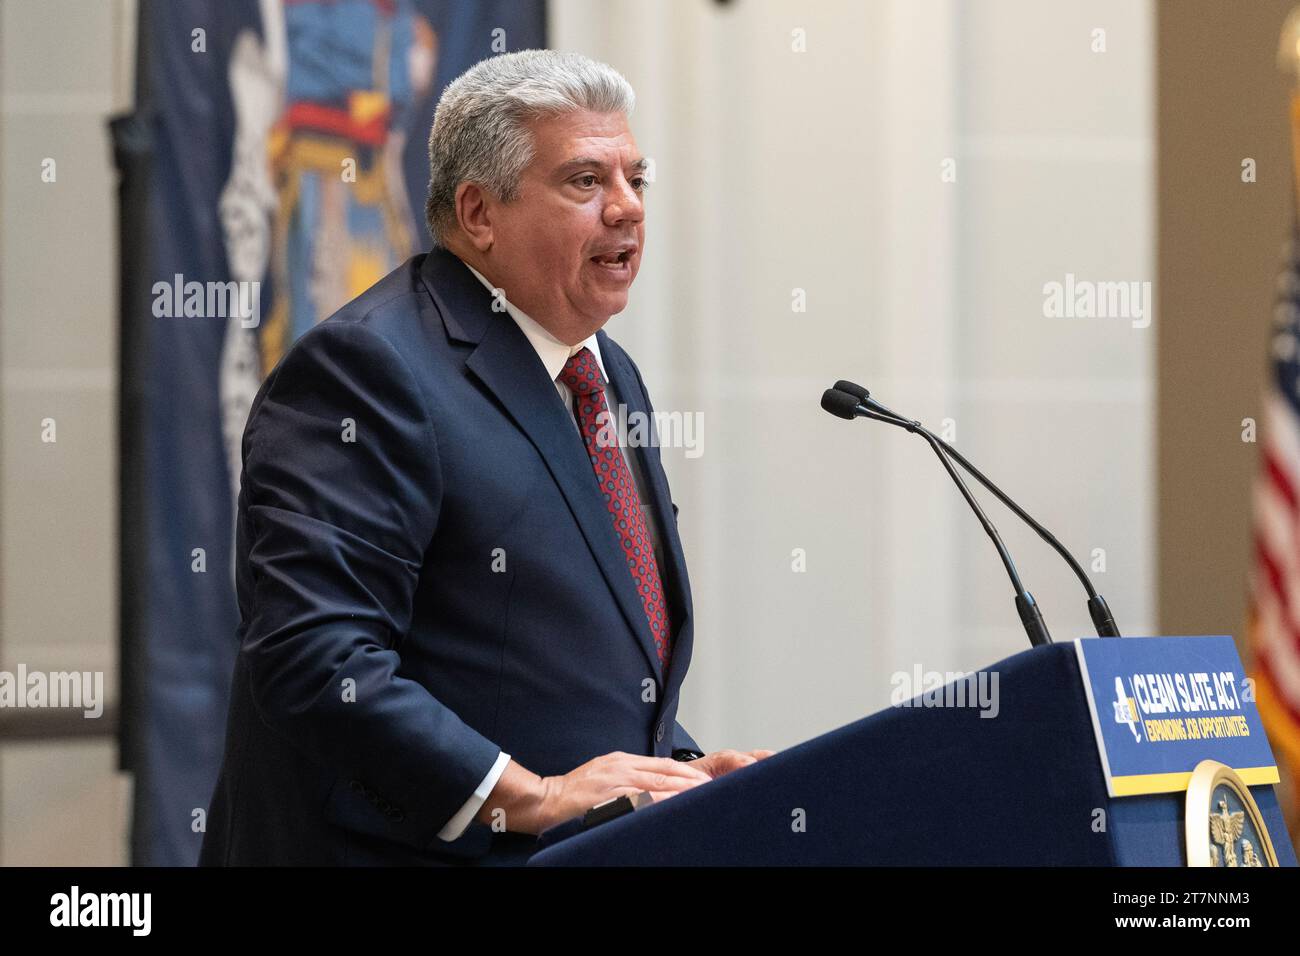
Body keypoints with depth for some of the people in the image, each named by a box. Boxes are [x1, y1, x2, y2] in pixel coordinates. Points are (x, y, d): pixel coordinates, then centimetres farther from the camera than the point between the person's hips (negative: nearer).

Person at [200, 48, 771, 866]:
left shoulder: (608, 376, 17)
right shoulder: (367, 367, -11)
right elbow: (314, 653, -21)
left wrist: (680, 771, 5)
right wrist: (530, 797, -23)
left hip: (601, 853, 7)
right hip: (414, 847, -7)